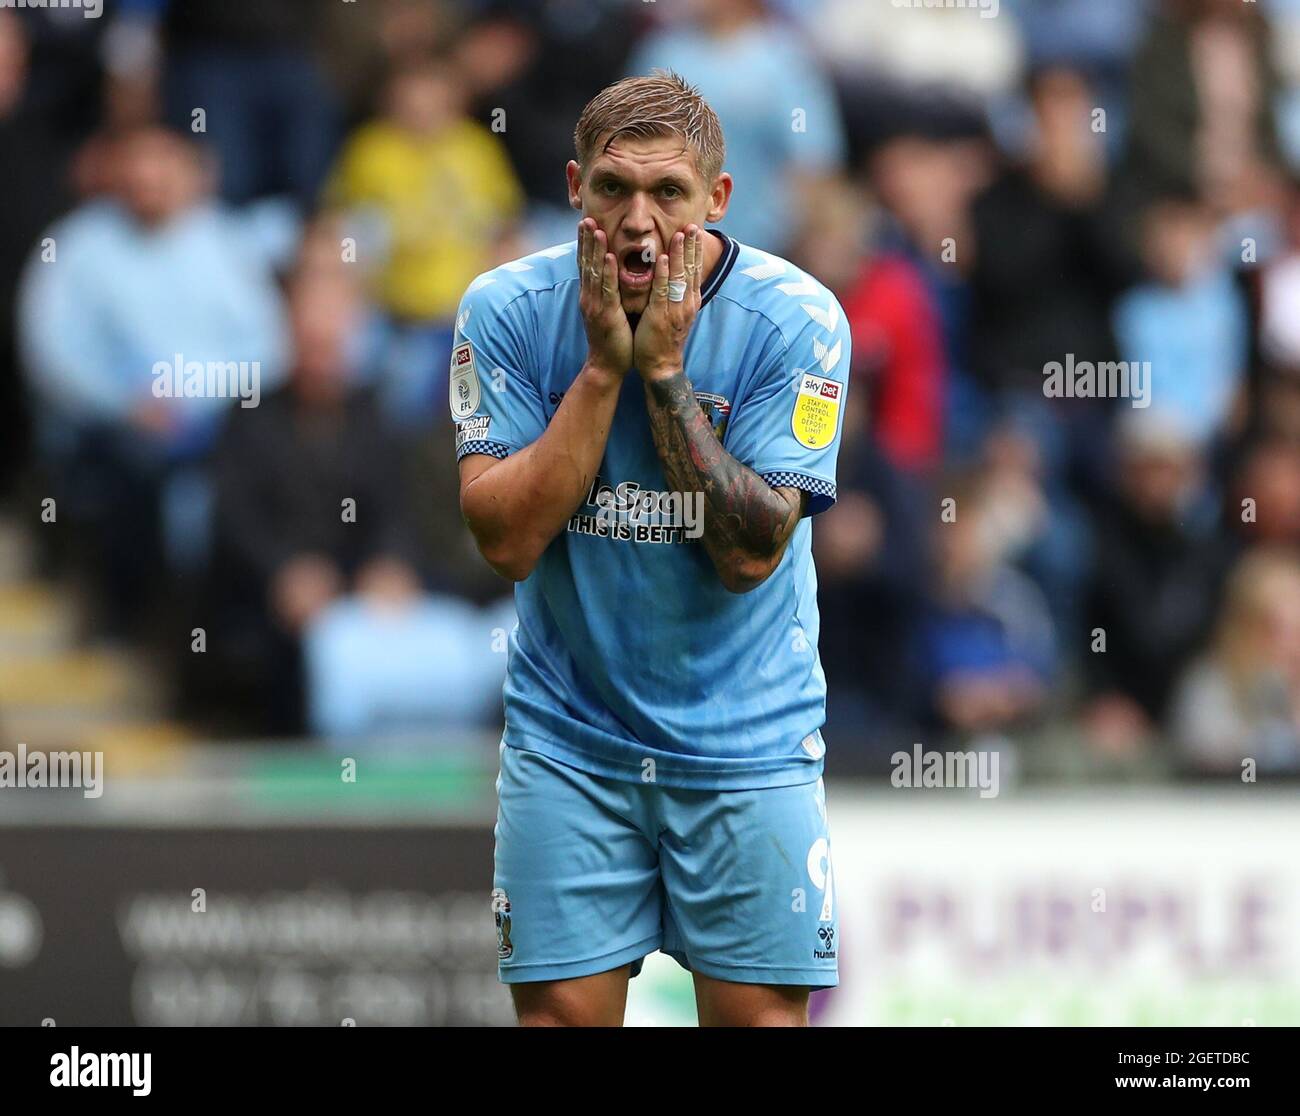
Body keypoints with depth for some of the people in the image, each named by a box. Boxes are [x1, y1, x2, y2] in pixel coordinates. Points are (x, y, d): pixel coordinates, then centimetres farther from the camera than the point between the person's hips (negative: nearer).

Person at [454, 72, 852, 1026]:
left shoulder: (796, 319, -13)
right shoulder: (507, 310, -9)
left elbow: (751, 554, -17)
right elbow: (507, 539, -15)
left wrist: (663, 369, -22)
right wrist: (604, 365, -21)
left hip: (747, 741, -1)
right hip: (568, 740, 1)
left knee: (761, 1013, -2)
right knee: (563, 1013, -2)